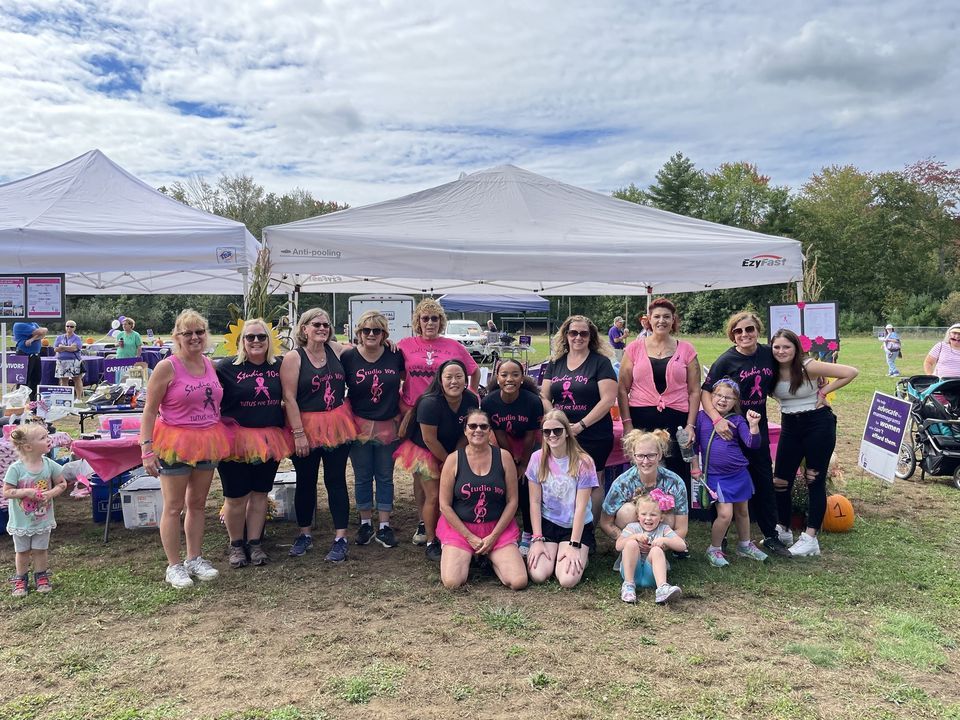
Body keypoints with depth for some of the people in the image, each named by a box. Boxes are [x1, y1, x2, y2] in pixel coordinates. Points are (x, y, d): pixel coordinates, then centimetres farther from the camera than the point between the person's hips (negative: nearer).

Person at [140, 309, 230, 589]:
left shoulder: (210, 365, 7)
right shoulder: (167, 367, -10)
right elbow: (150, 410, -10)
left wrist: (221, 438, 15)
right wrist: (147, 448, -16)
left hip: (207, 442, 6)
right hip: (175, 442, -5)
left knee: (198, 503, 13)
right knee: (174, 506, 3)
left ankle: (195, 558, 26)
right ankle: (174, 566, 13)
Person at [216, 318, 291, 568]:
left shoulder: (279, 366, 4)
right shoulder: (227, 367, -6)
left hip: (270, 440, 3)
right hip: (236, 439, -3)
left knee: (259, 493, 13)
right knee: (236, 497, 5)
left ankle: (255, 543, 25)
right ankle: (236, 545, 24)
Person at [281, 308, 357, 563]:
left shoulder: (336, 349, 3)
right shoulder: (293, 357, -8)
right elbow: (289, 398, -12)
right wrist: (298, 434, -16)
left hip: (337, 425, 2)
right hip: (306, 427, -2)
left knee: (336, 480, 6)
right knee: (306, 482, 11)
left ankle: (340, 538, 13)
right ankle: (304, 535, 28)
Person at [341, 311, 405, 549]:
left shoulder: (395, 355, -4)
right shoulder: (348, 357, -6)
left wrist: (404, 412, 4)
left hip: (388, 426, 1)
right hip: (359, 426, -1)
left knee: (385, 476, 10)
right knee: (362, 477, 10)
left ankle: (384, 526, 20)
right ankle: (365, 523, 25)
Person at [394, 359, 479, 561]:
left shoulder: (471, 401, -15)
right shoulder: (430, 403, -31)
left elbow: (466, 434, -2)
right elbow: (429, 440, -24)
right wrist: (447, 460, -13)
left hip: (451, 452, 6)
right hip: (424, 451, -5)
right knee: (434, 497, -6)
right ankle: (431, 544, 8)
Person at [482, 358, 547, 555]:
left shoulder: (533, 401, -29)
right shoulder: (489, 402, -23)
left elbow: (530, 436, -18)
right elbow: (499, 434, -12)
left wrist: (523, 464, -9)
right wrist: (512, 460, -5)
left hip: (530, 446, -2)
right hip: (506, 445, 2)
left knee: (526, 487, -8)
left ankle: (528, 536, 7)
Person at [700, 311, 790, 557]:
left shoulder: (768, 353, -1)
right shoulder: (727, 360, -14)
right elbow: (704, 391, -16)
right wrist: (717, 419, -30)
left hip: (758, 426, 4)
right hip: (731, 428, -4)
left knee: (764, 481, 12)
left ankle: (771, 536, 26)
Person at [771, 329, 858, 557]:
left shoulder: (809, 367, -17)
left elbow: (851, 372, -17)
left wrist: (824, 391, -13)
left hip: (818, 425, -5)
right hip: (790, 426, 5)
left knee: (815, 480, 2)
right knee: (780, 479, 5)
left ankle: (810, 538, 7)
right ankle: (782, 530, 23)